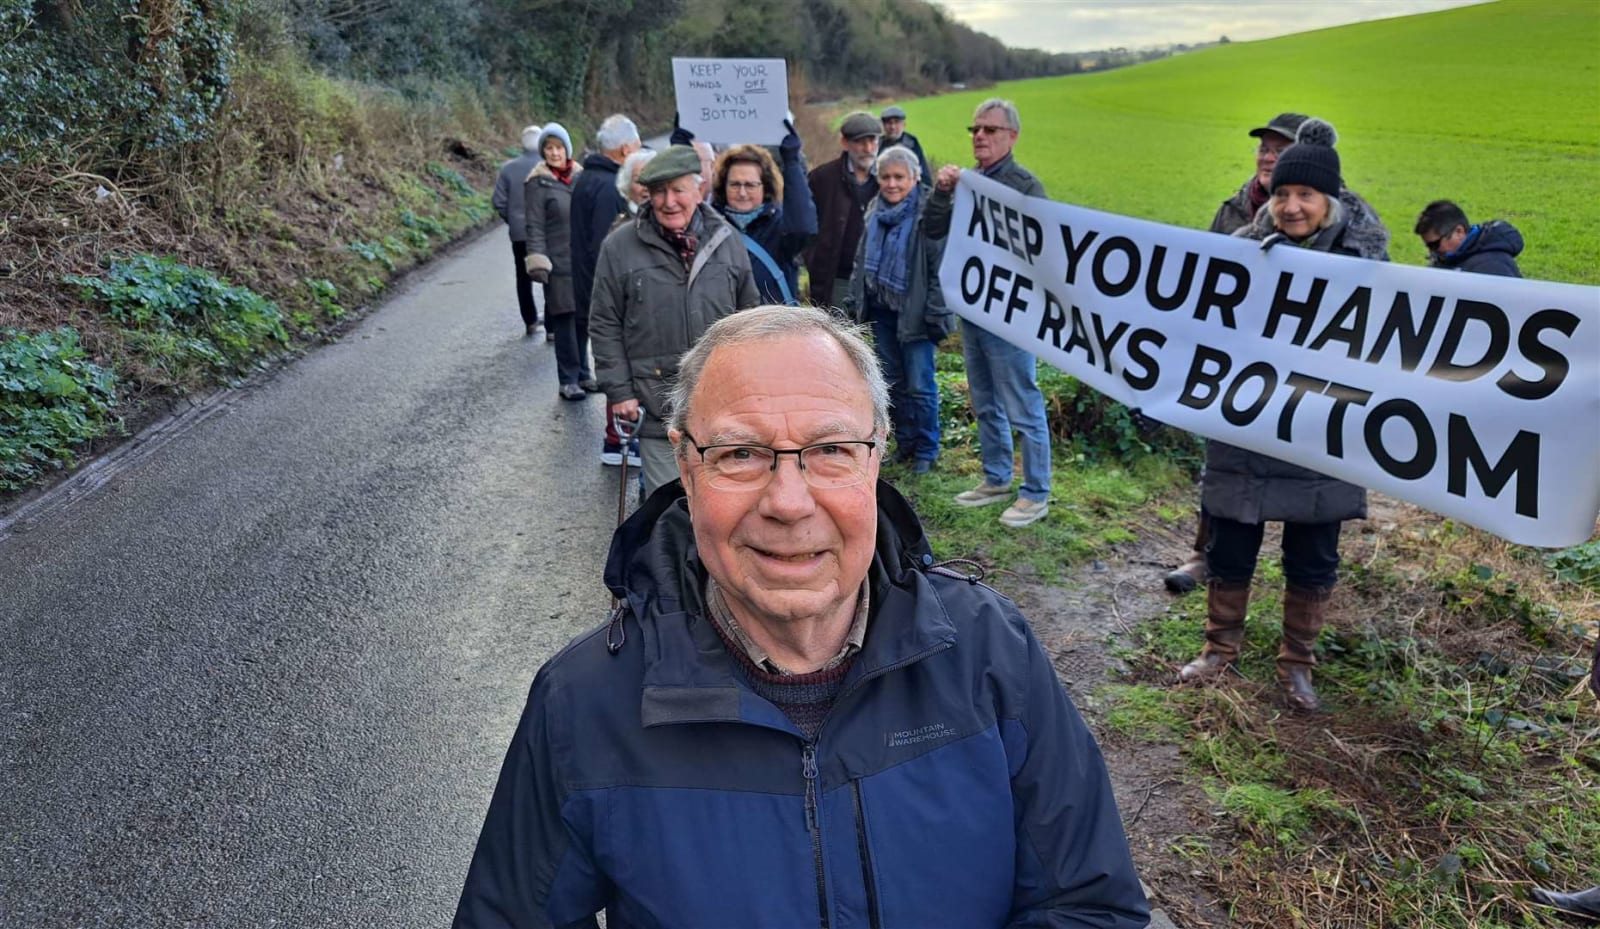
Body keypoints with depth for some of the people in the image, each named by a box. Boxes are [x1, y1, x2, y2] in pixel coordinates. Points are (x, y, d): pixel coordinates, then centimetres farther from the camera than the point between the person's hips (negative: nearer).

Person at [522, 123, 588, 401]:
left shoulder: (580, 176, 10)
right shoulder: (538, 183, -3)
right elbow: (535, 226, -6)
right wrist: (538, 261, -14)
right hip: (559, 262, -4)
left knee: (583, 317, 10)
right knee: (564, 320, -2)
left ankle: (583, 372, 23)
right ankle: (569, 380, 5)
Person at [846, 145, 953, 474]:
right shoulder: (875, 211, 10)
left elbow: (940, 265, -13)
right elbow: (862, 258, 18)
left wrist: (935, 312, -16)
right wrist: (856, 300, 14)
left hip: (913, 310, -7)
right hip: (881, 308, 7)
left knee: (919, 384, -2)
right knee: (893, 381, 14)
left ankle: (926, 451, 12)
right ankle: (905, 443, 26)